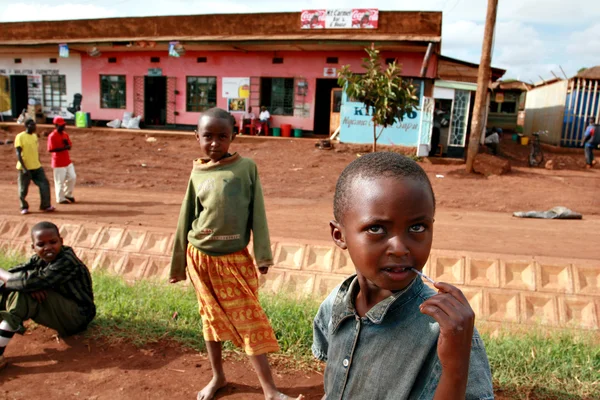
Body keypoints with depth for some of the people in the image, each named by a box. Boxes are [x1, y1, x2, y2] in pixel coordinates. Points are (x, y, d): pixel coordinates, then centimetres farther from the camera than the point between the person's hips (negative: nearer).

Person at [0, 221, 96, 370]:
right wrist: (30, 287, -26)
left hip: (77, 315, -9)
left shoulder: (66, 262, -24)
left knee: (21, 297, -25)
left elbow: (30, 281, -33)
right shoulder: (39, 259, 2)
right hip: (60, 309, 9)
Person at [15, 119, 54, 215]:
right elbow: (18, 154, -14)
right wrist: (24, 168, -20)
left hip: (37, 167, 6)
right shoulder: (20, 137, -10)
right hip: (25, 168, -6)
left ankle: (45, 205, 7)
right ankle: (24, 207, 20)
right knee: (23, 189, 5)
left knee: (45, 184, -1)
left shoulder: (35, 136, 11)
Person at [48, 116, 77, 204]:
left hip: (67, 161, 7)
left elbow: (69, 146, 12)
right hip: (58, 163, -7)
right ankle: (60, 198, 14)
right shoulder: (52, 136, -13)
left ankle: (68, 194, 30)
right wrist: (63, 148, -25)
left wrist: (67, 143, -11)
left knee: (72, 177, 11)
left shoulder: (65, 134, 10)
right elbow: (51, 149, -19)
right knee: (60, 181, 1)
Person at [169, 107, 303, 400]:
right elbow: (185, 220, 6)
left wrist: (262, 254, -9)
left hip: (236, 259, -2)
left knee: (249, 319, 3)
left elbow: (257, 214, -5)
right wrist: (178, 264, 11)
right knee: (212, 317, 16)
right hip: (201, 259, 2)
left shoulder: (246, 167, -7)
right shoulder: (197, 174, -1)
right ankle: (218, 376, 35)